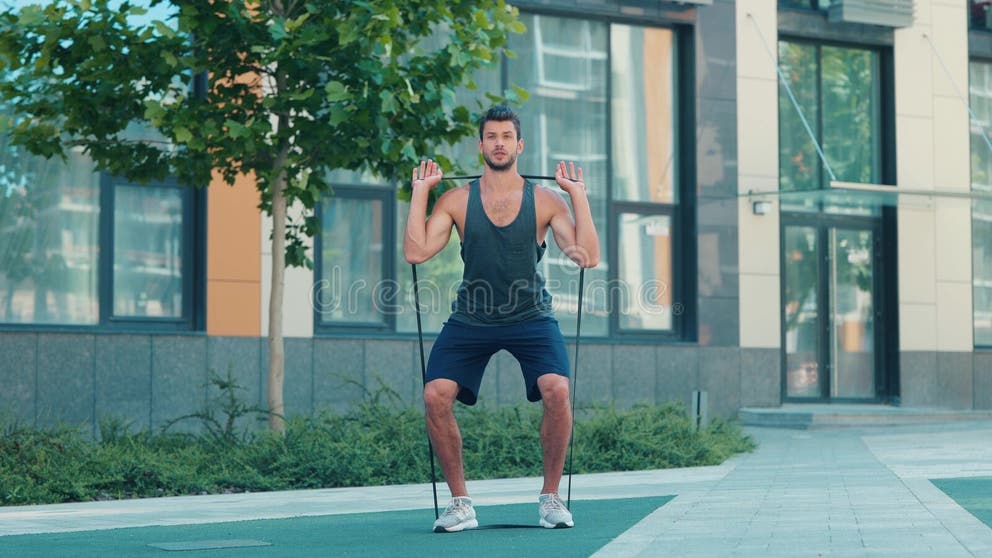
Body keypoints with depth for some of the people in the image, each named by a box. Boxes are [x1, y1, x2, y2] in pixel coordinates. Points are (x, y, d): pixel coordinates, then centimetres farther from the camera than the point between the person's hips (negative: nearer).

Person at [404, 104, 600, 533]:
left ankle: (551, 497, -5)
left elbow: (588, 257, -11)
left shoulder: (544, 200, -3)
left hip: (531, 318, -1)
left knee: (557, 390, -26)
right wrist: (420, 192, -7)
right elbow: (416, 252, -12)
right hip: (471, 319, 1)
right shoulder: (457, 200, -1)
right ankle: (460, 502, -2)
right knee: (435, 396, -19)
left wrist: (578, 195, -12)